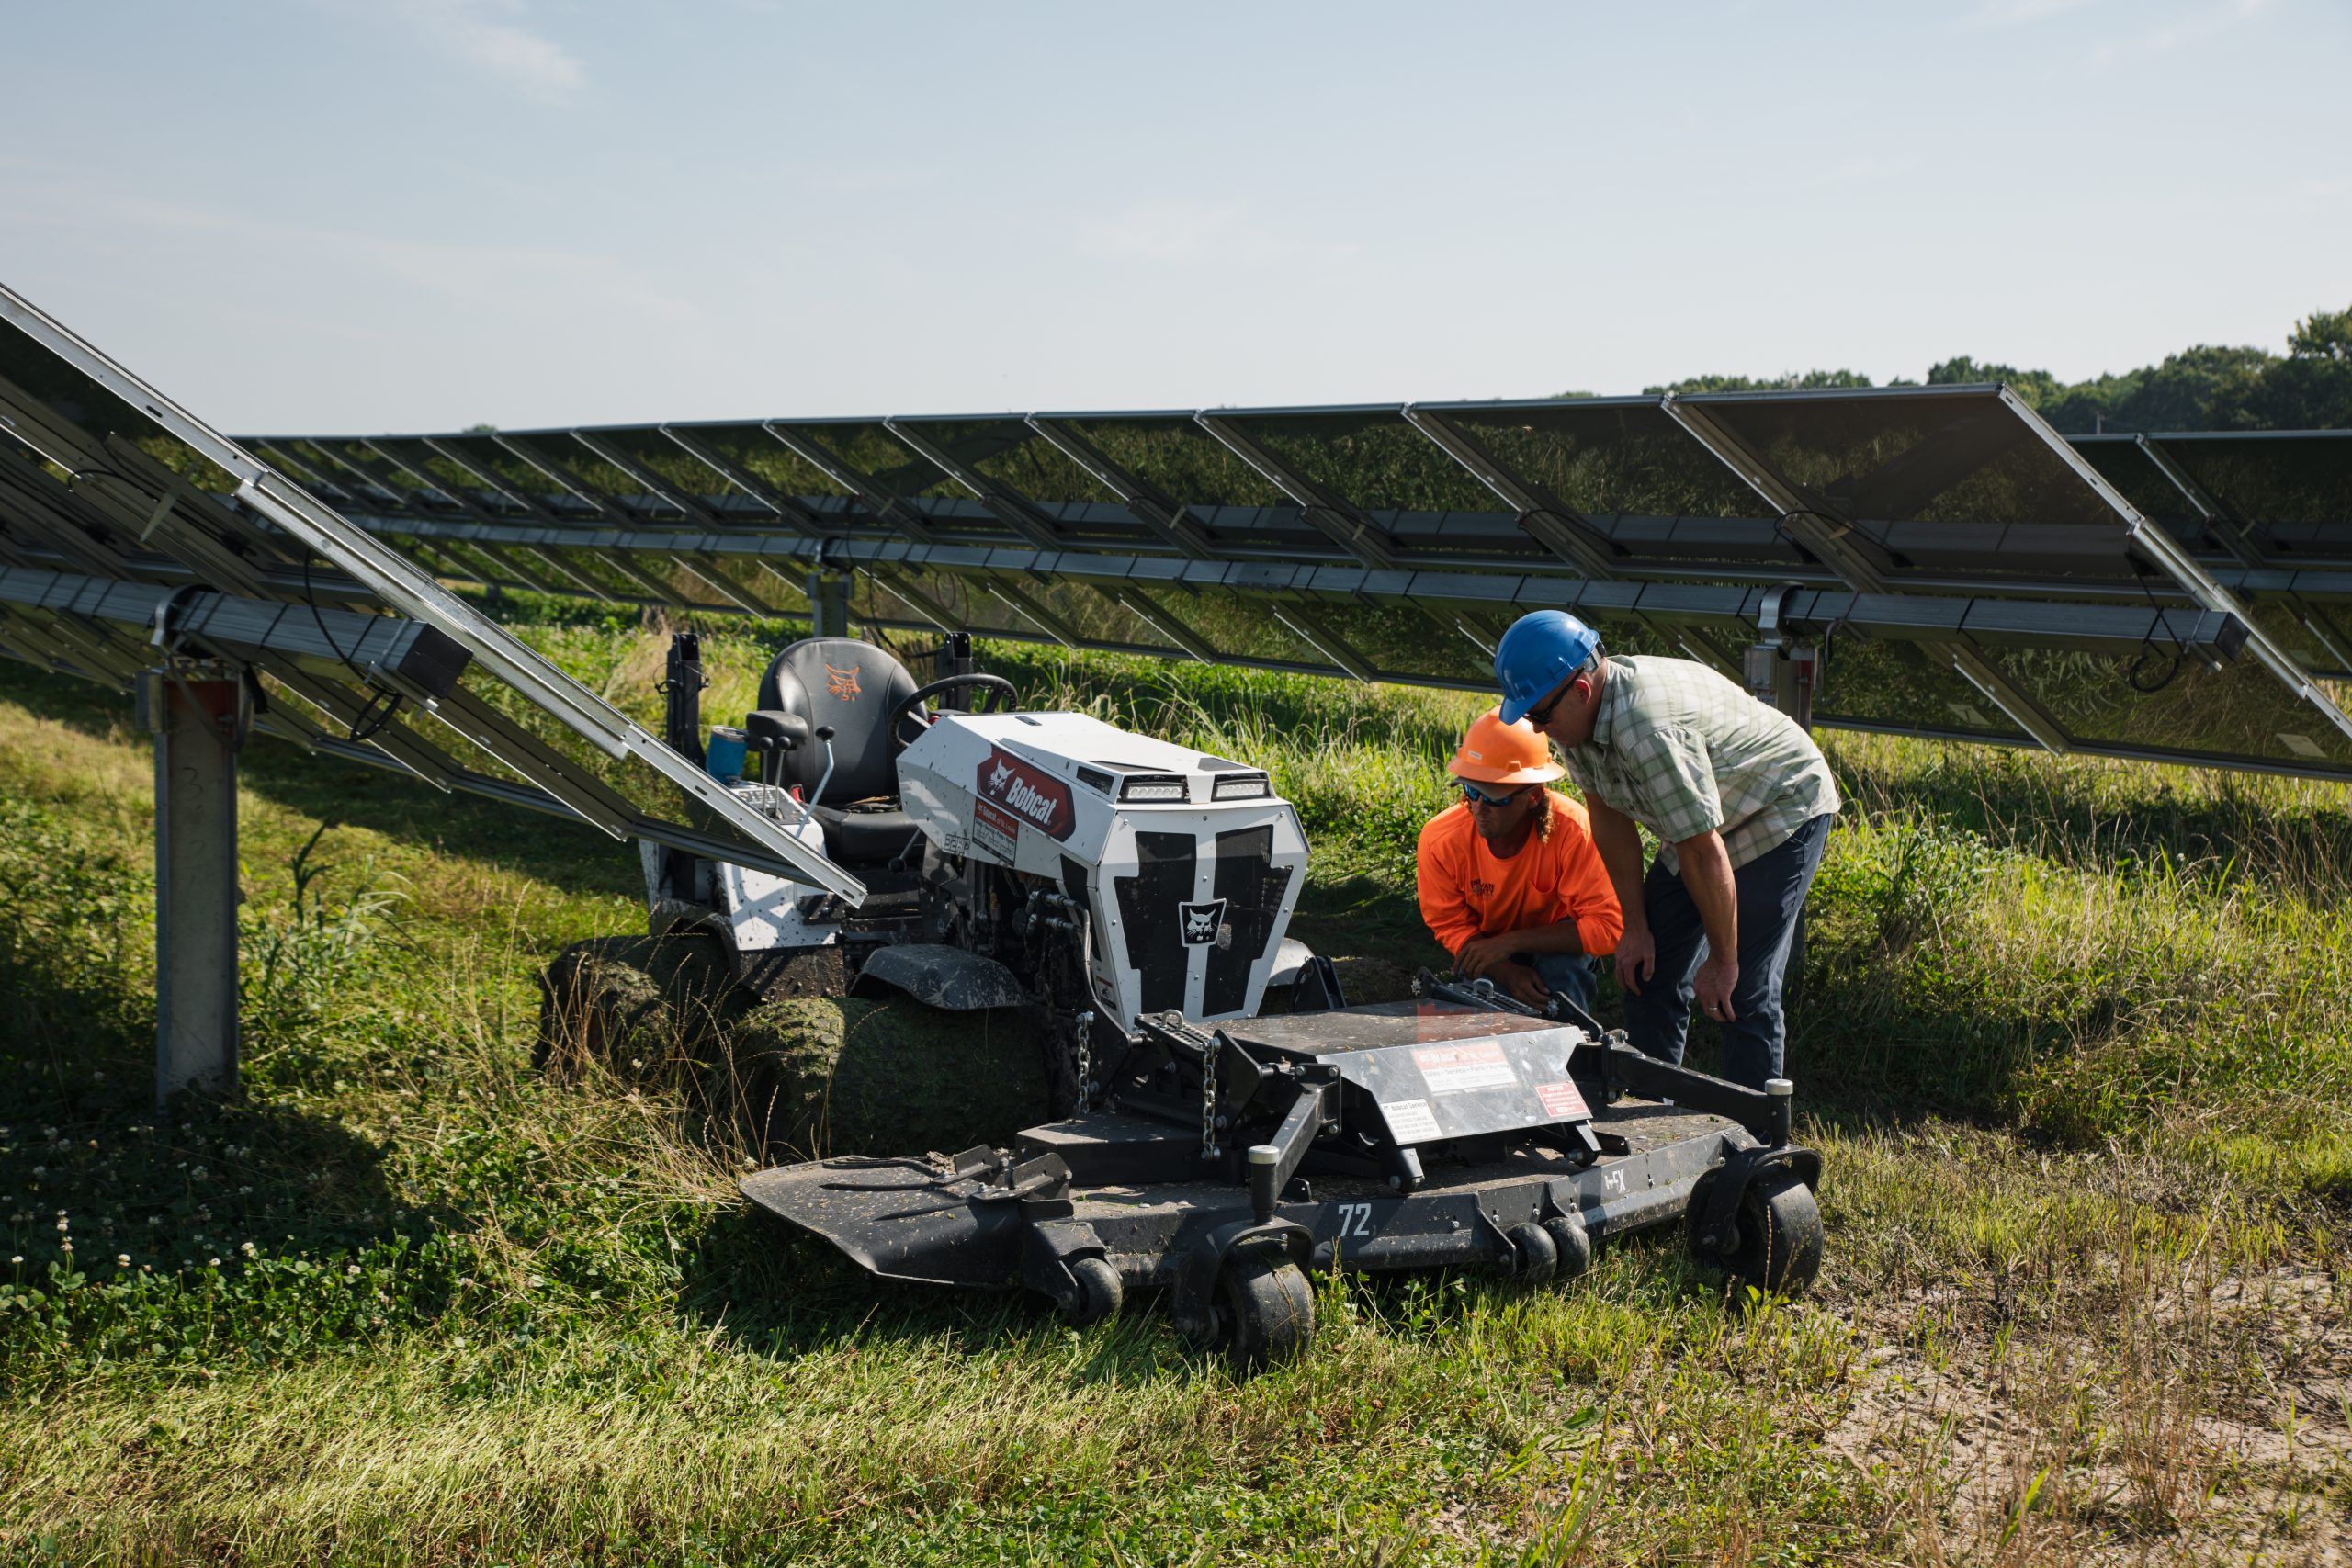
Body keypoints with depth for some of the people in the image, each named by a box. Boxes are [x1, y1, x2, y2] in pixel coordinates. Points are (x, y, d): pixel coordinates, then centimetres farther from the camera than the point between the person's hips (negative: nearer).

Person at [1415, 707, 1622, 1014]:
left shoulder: (1571, 830, -34)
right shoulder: (1439, 840, -27)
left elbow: (1607, 926, -32)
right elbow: (1450, 925, -13)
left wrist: (1510, 942, -37)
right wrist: (1508, 974, -31)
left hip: (1559, 944, -2)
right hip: (1495, 956, 2)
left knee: (1560, 969, -33)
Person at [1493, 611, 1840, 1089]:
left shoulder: (1650, 730, -38)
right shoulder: (1579, 713, -10)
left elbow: (1704, 854, -31)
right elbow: (1610, 821, 0)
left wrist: (1723, 960, -21)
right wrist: (1636, 926, 0)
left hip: (1781, 813, -9)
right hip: (1701, 822, 9)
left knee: (1744, 991, -13)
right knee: (1648, 970, 7)